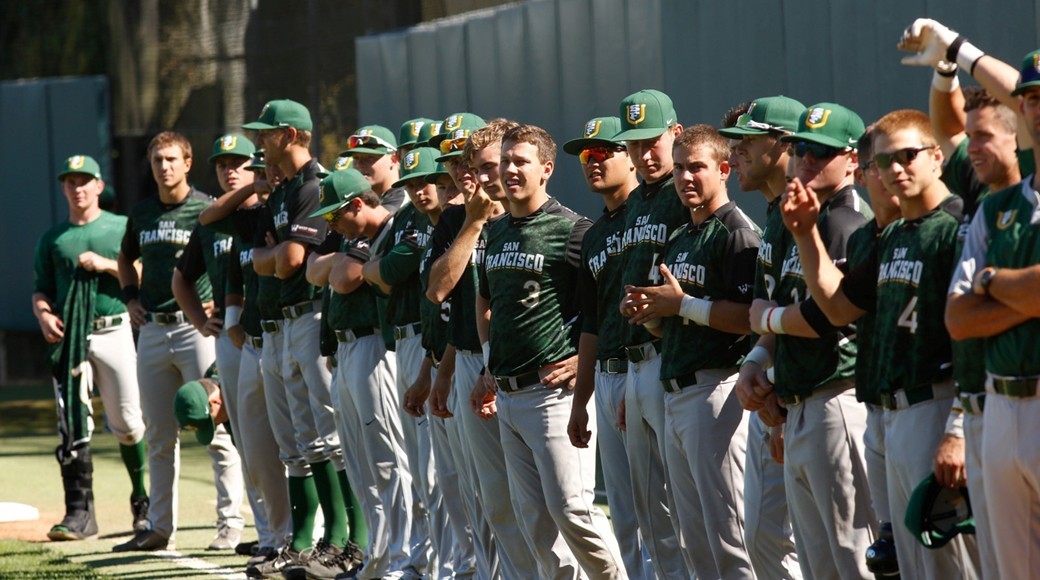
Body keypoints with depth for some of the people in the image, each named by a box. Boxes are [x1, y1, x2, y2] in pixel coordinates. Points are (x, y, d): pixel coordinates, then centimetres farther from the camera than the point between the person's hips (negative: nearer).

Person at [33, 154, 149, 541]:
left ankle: (144, 502, 16)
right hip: (69, 337, 2)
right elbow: (41, 291, 14)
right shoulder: (52, 239, 15)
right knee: (73, 428, -6)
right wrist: (43, 315, -7)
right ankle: (79, 512, -7)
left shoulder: (122, 228, 9)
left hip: (115, 332, -2)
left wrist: (106, 264, -11)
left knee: (128, 423, -1)